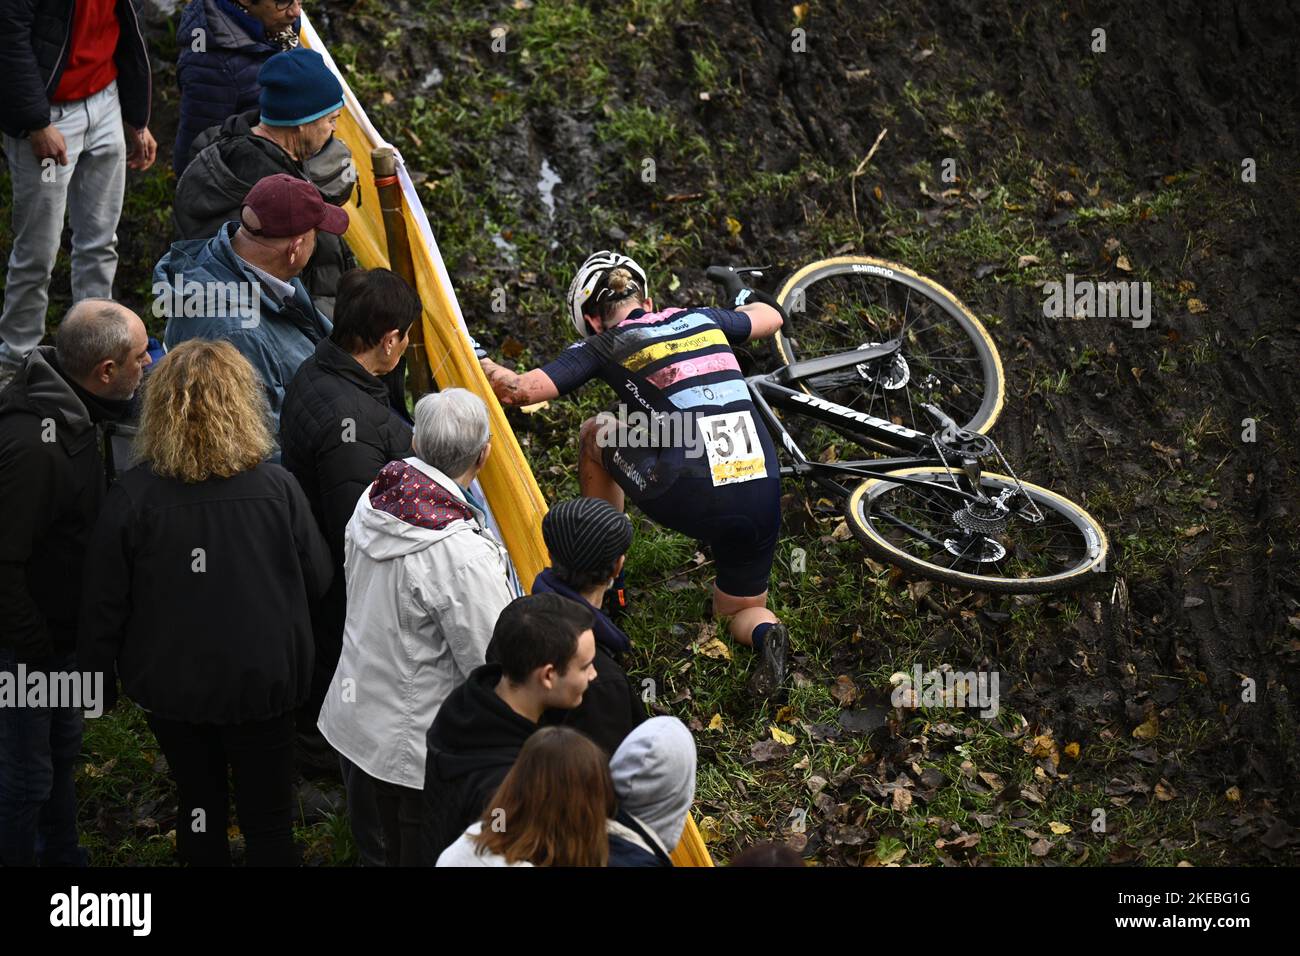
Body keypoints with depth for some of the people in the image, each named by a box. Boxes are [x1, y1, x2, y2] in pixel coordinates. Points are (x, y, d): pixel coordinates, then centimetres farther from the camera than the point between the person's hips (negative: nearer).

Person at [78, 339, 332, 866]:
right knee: (267, 814, 12)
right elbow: (317, 580, -3)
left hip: (171, 684, 1)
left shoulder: (132, 496, -17)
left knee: (197, 801, 19)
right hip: (262, 682, 0)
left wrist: (100, 680, 6)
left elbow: (103, 604, -9)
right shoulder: (276, 487, -15)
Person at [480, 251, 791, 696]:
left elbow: (518, 390, -3)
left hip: (690, 502, -4)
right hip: (763, 502, 4)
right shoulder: (702, 320, 19)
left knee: (597, 434, 25)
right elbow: (771, 318, 38)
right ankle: (765, 635, -7)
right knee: (740, 611, 30)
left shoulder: (605, 346, 5)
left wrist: (480, 363, 18)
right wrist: (753, 299, 60)